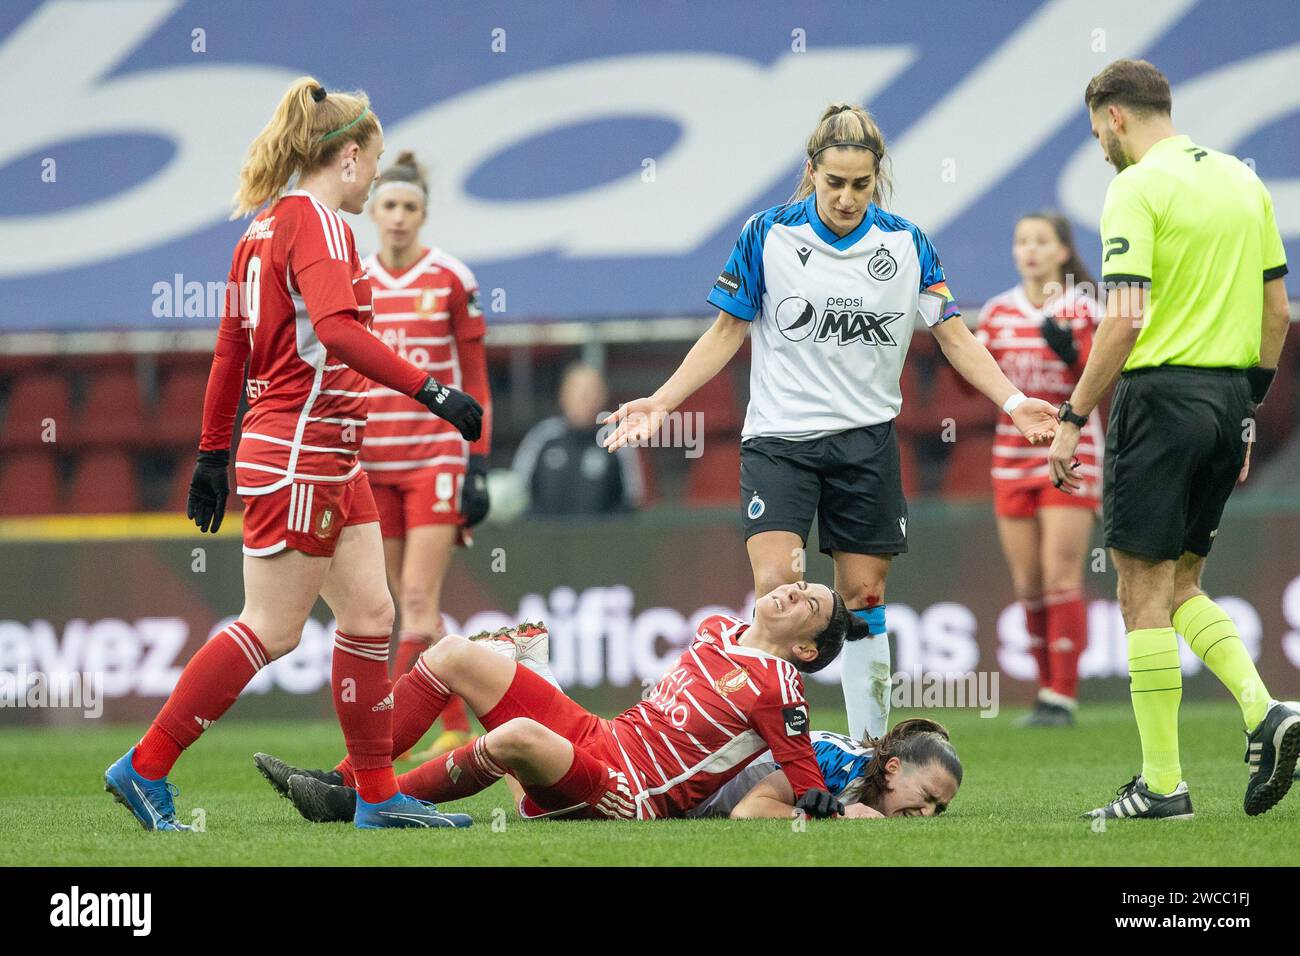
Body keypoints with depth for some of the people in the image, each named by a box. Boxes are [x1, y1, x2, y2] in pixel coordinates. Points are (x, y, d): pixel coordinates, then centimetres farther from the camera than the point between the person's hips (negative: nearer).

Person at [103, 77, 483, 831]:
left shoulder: (266, 226, 15)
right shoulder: (316, 220, -13)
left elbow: (231, 347, 19)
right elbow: (337, 329, -28)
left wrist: (214, 452, 23)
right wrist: (429, 390, -29)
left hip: (330, 458, 10)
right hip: (299, 452, -10)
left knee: (370, 612, 8)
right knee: (272, 630, -6)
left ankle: (378, 794, 10)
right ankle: (146, 769, -1)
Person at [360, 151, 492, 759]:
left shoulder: (451, 280, -1)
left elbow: (475, 379, 1)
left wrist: (479, 464, -5)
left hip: (436, 455, -4)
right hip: (373, 461, 4)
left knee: (419, 601, -11)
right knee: (412, 610, 4)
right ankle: (457, 733, 12)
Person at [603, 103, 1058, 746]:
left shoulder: (907, 245, -1)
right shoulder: (767, 235, -5)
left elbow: (954, 337, 5)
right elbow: (726, 333, 3)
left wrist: (1014, 401, -7)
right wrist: (661, 401, -5)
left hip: (867, 440, 2)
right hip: (778, 437, -2)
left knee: (863, 597, 6)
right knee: (777, 588, -18)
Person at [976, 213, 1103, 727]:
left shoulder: (1082, 309, -3)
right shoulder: (999, 312, 7)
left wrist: (1070, 352, -30)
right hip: (1013, 461, 4)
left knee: (1061, 578, -11)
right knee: (1027, 584, 3)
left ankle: (1062, 698, -10)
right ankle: (1047, 691, 11)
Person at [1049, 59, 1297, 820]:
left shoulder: (1139, 188, -10)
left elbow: (1125, 320, -18)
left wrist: (1075, 418, -13)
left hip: (1163, 394, -7)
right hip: (1229, 399, 7)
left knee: (1146, 592, -1)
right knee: (1180, 586, 16)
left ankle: (1163, 784, 0)